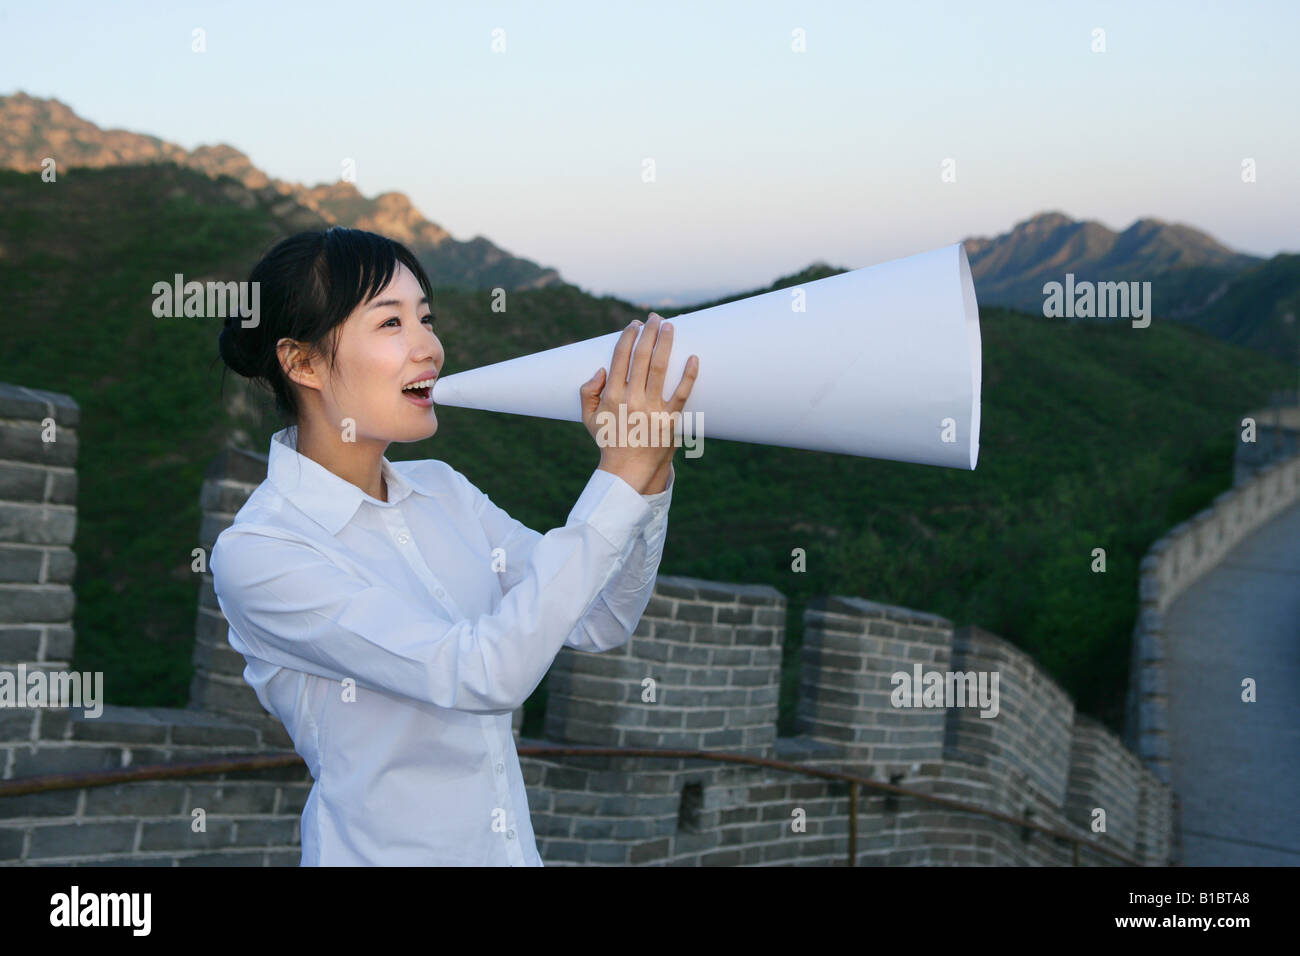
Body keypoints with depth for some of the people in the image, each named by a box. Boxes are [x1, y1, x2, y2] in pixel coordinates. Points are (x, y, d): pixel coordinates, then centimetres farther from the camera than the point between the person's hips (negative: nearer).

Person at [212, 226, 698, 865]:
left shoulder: (442, 490, 1)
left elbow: (598, 625, 2)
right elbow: (486, 673, -28)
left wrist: (647, 478, -14)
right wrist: (621, 476, -27)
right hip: (384, 849, -6)